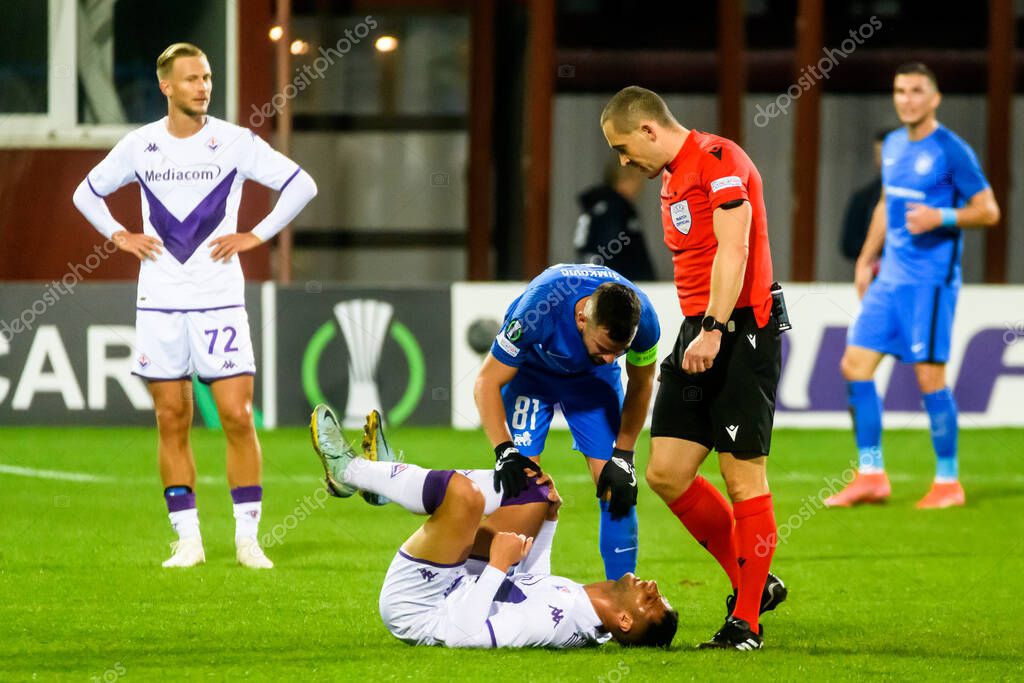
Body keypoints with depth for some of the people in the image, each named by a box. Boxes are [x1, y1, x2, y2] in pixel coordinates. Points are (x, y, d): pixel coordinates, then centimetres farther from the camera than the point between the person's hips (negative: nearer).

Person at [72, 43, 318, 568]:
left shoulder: (234, 142, -1)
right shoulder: (139, 146, 5)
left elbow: (301, 185, 4)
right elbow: (87, 194, 20)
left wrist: (257, 235, -3)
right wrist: (120, 236, 6)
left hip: (220, 299, -2)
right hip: (159, 302, 2)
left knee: (237, 416, -8)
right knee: (172, 422, 2)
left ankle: (247, 538, -1)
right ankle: (188, 539, 8)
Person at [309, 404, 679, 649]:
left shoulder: (558, 618, -34)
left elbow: (463, 633, -38)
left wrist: (498, 564, -34)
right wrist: (549, 518, 11)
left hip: (412, 608, -9)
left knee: (464, 493, -27)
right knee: (537, 492, 12)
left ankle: (348, 470, 0)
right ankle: (385, 471, 16)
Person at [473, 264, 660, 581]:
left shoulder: (643, 320, -33)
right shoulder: (537, 309, -43)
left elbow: (640, 385, -9)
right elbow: (487, 382, -29)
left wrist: (622, 457, -11)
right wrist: (505, 452, -39)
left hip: (592, 377, 2)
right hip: (531, 369, -2)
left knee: (614, 485, -8)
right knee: (519, 477, -17)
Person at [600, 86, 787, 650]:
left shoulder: (718, 159, -11)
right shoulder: (672, 179, 18)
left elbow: (733, 248, -19)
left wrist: (714, 328, -25)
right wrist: (697, 330, 15)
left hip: (742, 331, -9)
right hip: (699, 335, 9)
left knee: (743, 476, -5)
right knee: (667, 472, 3)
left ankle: (747, 621, 1)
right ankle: (752, 583, 18)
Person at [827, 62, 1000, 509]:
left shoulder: (951, 151, -10)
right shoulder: (893, 146, 12)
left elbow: (988, 211, -9)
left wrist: (941, 217, -23)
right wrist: (866, 259, 22)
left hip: (931, 279, -7)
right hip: (890, 275, 7)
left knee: (929, 375, -8)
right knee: (856, 364, 1)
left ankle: (948, 482, 3)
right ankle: (870, 476, 8)